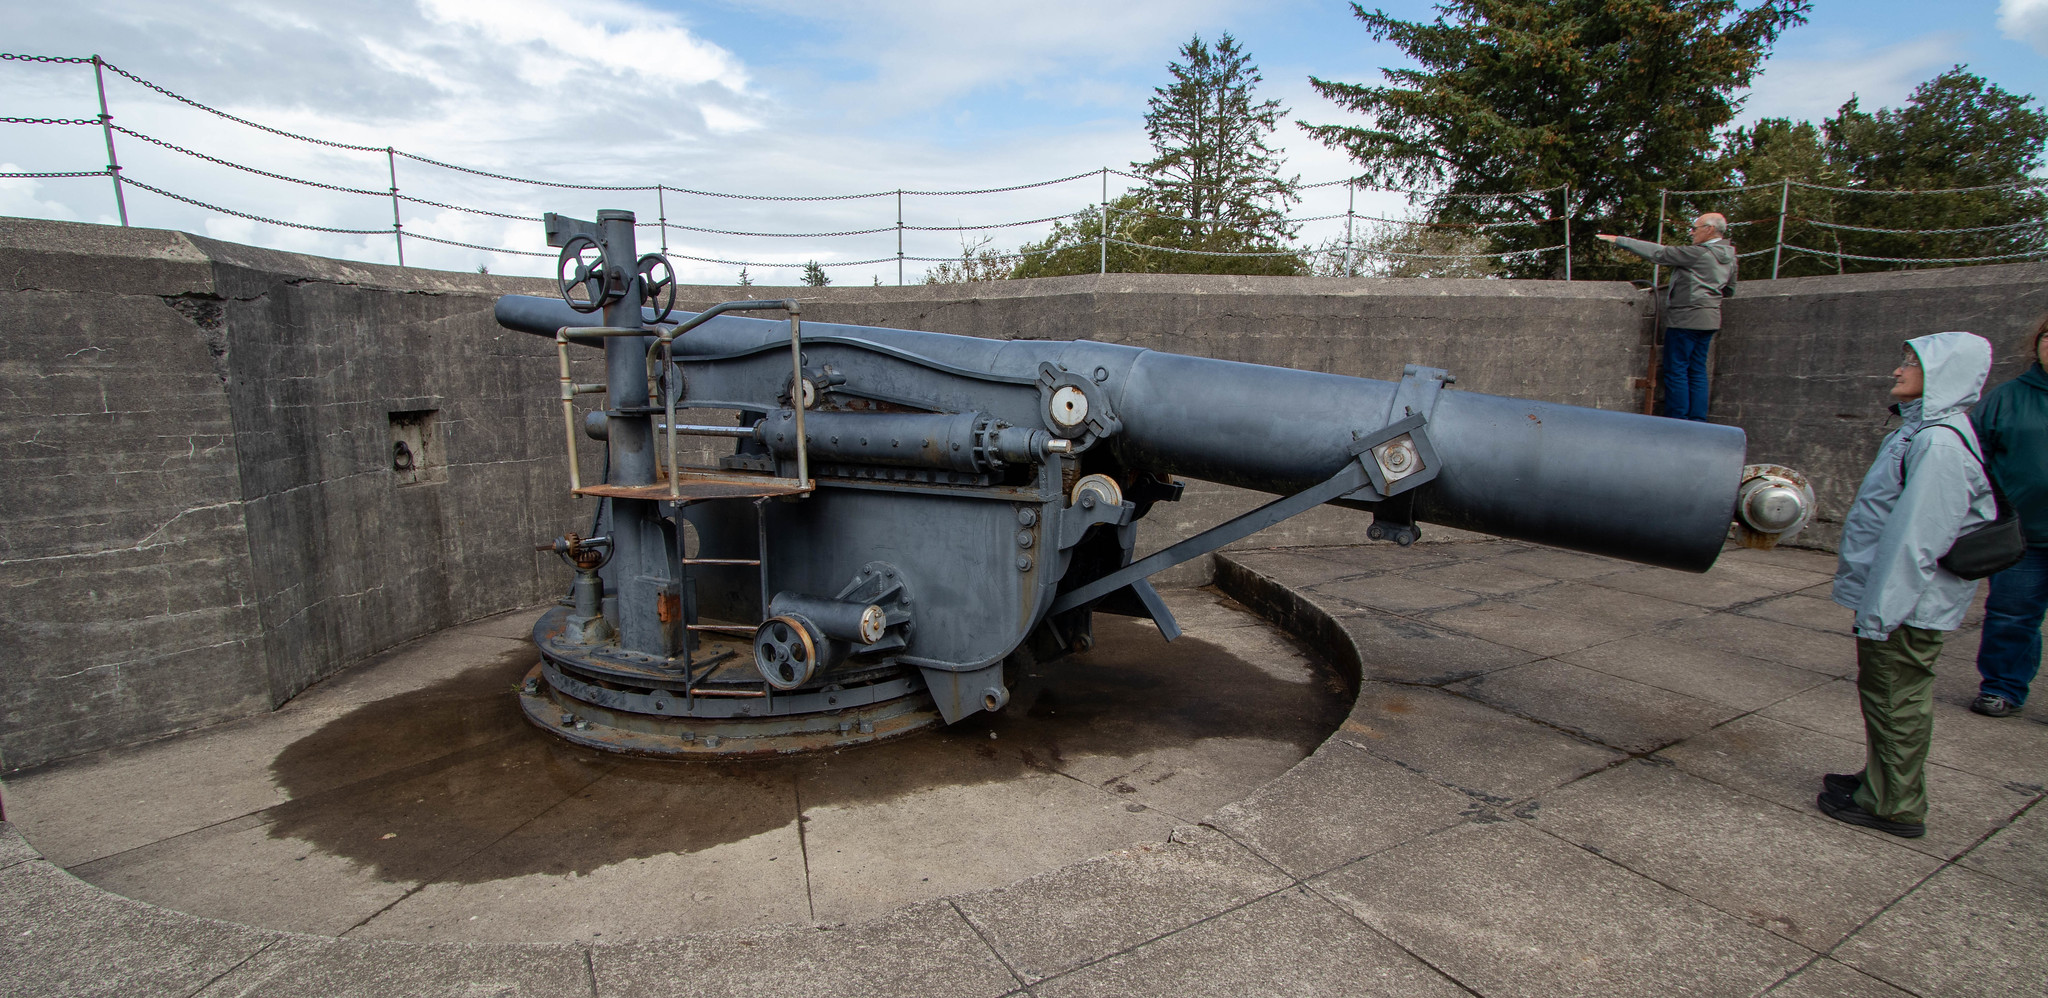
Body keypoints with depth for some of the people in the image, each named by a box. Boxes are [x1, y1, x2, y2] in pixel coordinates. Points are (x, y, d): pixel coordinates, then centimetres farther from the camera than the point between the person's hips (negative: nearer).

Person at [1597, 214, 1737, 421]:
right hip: (1709, 320, 8)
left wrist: (1619, 240, -8)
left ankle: (1678, 421, -1)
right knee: (1697, 371, 11)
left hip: (1686, 319, -8)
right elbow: (1729, 289, 22)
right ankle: (1698, 421, 11)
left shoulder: (1697, 253, -14)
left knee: (1676, 370, -2)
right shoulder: (1729, 257, 11)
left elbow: (1658, 253, -12)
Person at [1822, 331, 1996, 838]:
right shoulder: (1921, 431, 9)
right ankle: (1881, 783, 34)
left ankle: (1894, 806, 17)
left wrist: (1880, 610, -23)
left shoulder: (1939, 443, -22)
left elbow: (1916, 539, -25)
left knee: (1895, 700, 3)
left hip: (1909, 605, -10)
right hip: (1901, 597, 10)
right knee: (1888, 695, 20)